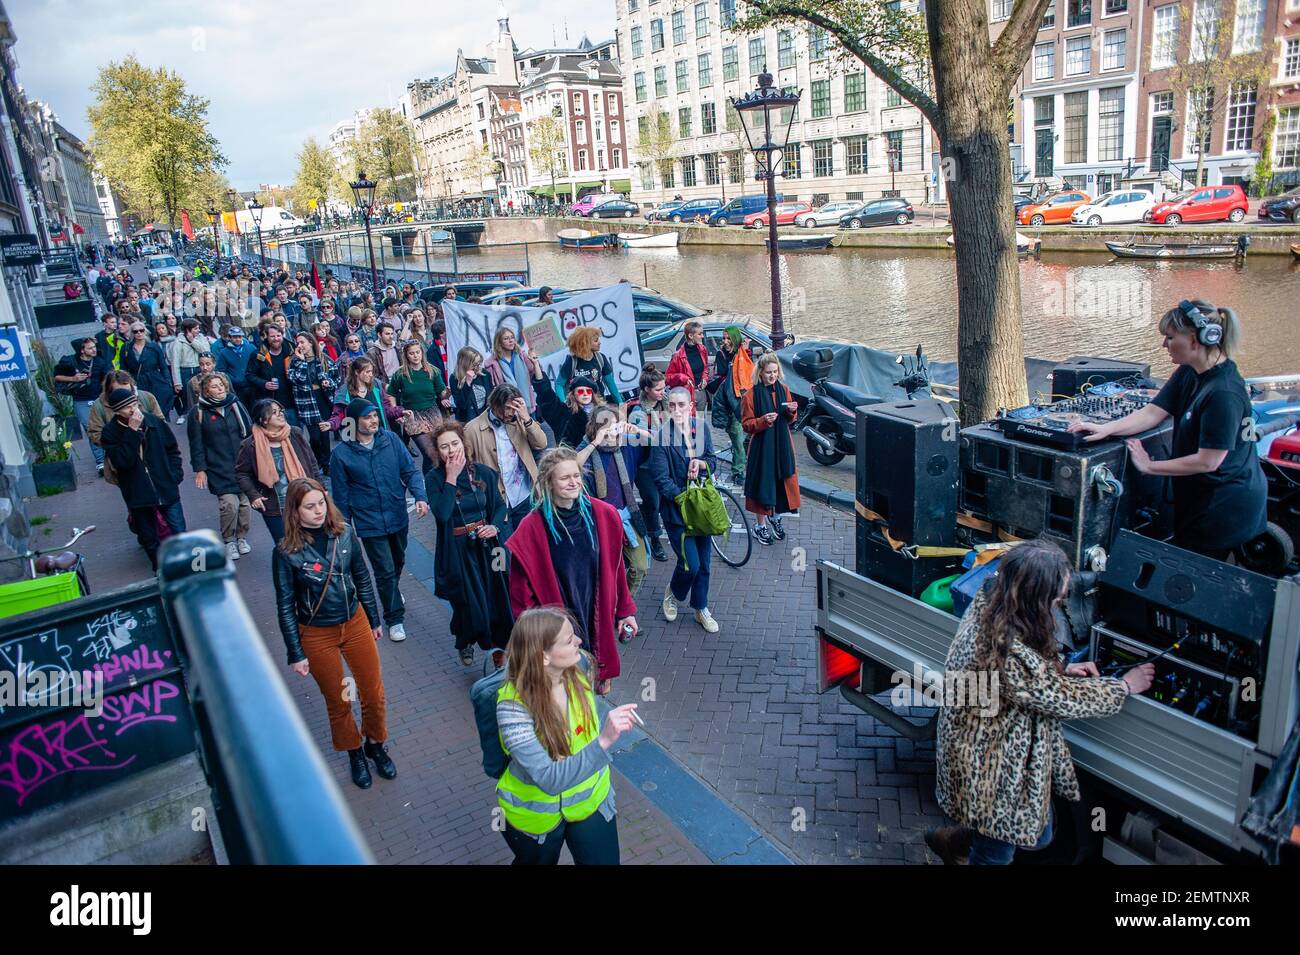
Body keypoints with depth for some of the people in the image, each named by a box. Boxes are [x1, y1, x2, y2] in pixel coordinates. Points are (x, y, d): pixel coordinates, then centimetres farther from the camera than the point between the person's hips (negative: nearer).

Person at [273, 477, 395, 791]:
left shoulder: (344, 533, -9)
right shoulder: (286, 552, -17)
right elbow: (285, 607, -9)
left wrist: (374, 620, 10)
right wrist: (296, 654, -7)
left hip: (355, 623, 3)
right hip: (317, 635, -2)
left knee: (374, 693, 12)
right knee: (338, 701, 15)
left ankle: (376, 744, 38)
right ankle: (354, 752, 39)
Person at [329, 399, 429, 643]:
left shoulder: (391, 439, -7)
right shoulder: (342, 453, -12)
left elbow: (410, 470, -5)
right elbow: (341, 494, -3)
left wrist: (420, 496, -21)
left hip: (398, 517, 4)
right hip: (369, 523, -3)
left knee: (398, 562, 25)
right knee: (385, 571, -1)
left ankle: (393, 592, 55)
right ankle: (395, 618, 16)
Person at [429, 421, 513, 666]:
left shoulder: (483, 472, -1)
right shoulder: (435, 478, -7)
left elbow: (500, 506, 8)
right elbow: (442, 513, -22)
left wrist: (495, 526, -11)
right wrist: (451, 478, -21)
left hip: (486, 545, 2)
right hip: (457, 550, -2)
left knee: (496, 596, 0)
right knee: (469, 601, 4)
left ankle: (500, 643, 22)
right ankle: (465, 643, 34)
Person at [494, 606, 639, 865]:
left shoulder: (579, 665, -19)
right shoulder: (514, 705, -34)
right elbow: (549, 779, -38)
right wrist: (604, 741, -49)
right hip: (535, 815, -3)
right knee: (538, 860, 24)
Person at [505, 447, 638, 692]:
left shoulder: (604, 515, -8)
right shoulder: (531, 529, -14)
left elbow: (616, 569, 2)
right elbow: (522, 590, -6)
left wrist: (626, 610, 7)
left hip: (598, 617, 2)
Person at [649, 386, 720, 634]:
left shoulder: (701, 427, 1)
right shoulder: (662, 436, -14)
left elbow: (713, 462, 9)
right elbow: (661, 479, -14)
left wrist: (701, 463, -13)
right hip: (675, 505, -5)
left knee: (704, 560, 10)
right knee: (690, 564, -7)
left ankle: (701, 609, 29)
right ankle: (673, 593, 25)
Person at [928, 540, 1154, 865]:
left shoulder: (987, 606, -9)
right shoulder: (1007, 650, -37)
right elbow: (1061, 699, -21)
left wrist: (1062, 671, -2)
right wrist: (1125, 686, -6)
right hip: (990, 773, -9)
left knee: (1038, 836, 26)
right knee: (995, 854, 17)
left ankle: (950, 838, 41)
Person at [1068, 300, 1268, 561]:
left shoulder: (1223, 393, -27)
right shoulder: (1189, 373, 1)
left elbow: (1207, 461, -25)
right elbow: (1153, 412, -2)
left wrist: (1149, 466, -15)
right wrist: (1105, 428, -17)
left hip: (1225, 506, -9)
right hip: (1200, 497, 9)